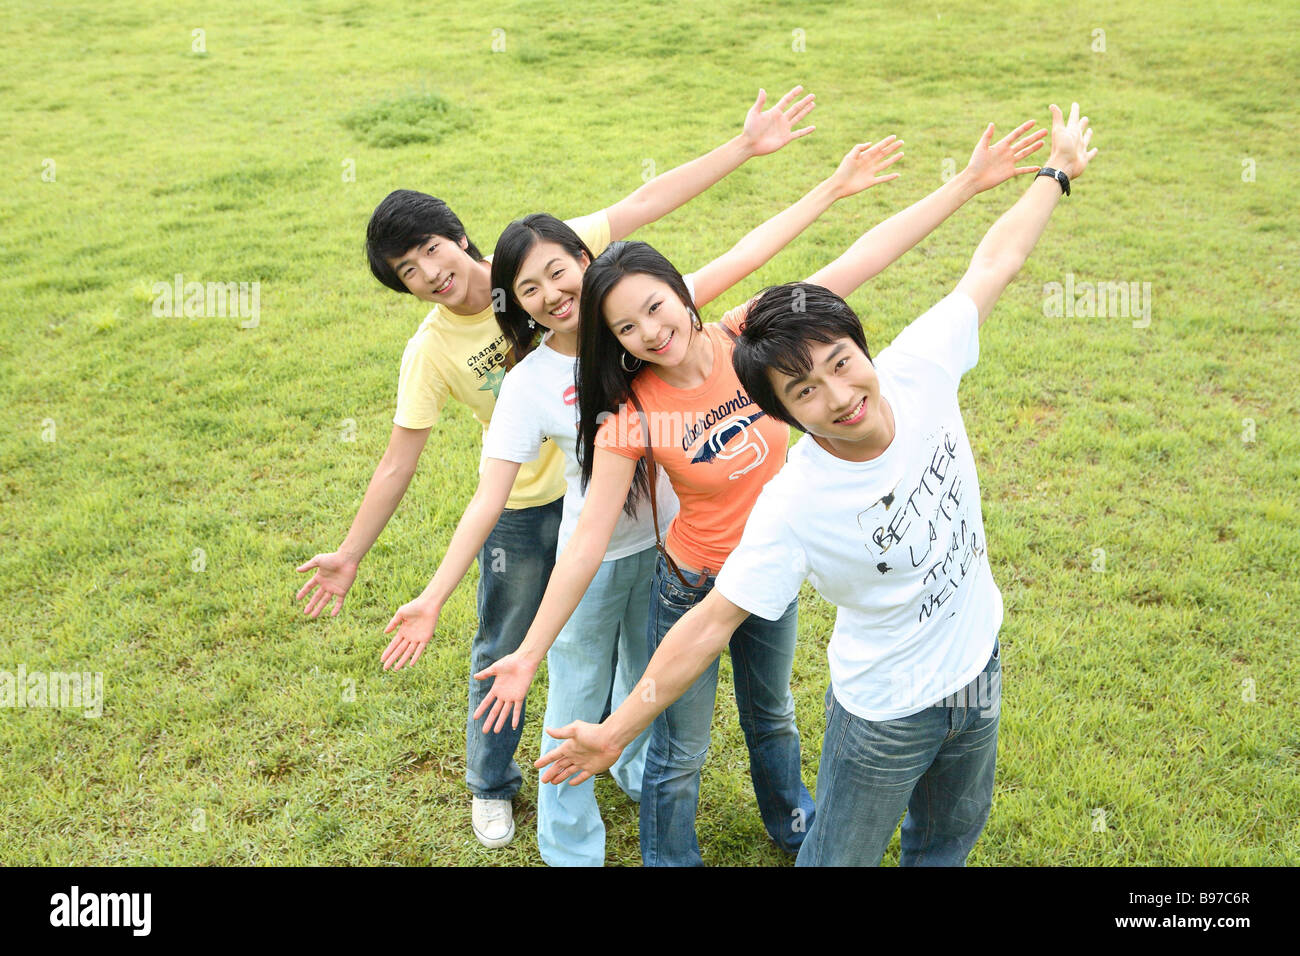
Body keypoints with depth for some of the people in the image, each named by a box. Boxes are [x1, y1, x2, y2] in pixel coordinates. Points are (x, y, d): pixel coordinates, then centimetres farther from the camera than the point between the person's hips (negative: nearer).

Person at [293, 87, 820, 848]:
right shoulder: (431, 353, -15)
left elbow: (645, 204, -14)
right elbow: (400, 461, -11)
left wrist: (745, 147, -15)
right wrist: (350, 555, -12)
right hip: (522, 509, -1)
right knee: (503, 653, 14)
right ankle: (492, 786, 39)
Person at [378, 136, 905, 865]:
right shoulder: (528, 385, -17)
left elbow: (743, 259, -13)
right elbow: (489, 498, -19)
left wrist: (832, 188, -16)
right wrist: (435, 597, -26)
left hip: (671, 538, 3)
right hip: (594, 556, -3)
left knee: (649, 678, 26)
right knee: (579, 703, 12)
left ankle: (641, 774, 57)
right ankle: (570, 849, 34)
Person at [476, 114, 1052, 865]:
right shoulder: (631, 415, -24)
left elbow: (860, 263, -21)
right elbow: (589, 542, -23)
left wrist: (968, 184, -25)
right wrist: (530, 654, -25)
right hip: (693, 586, -3)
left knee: (772, 714, 29)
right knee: (679, 753, 12)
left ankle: (793, 823, 58)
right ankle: (670, 858, 39)